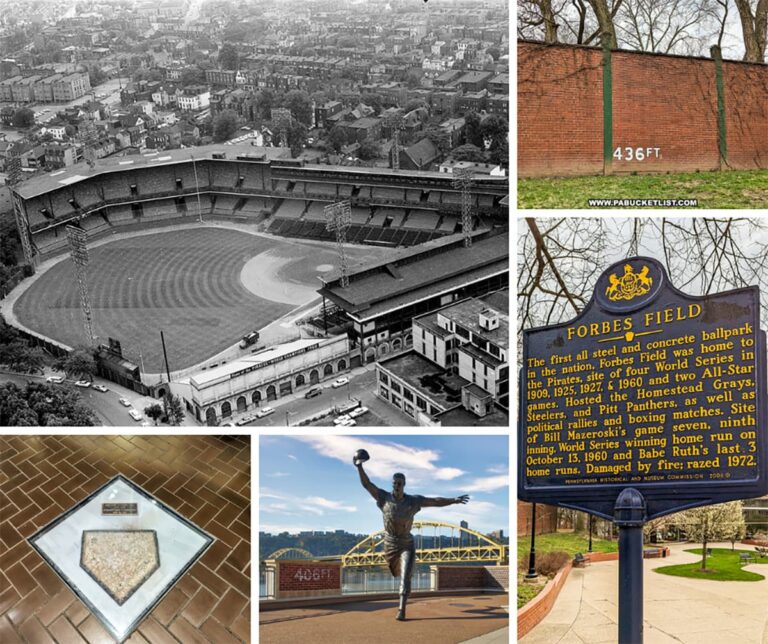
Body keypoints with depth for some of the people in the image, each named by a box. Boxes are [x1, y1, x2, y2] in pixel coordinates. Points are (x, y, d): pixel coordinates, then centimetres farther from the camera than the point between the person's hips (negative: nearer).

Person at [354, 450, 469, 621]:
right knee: (398, 573, 24)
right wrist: (359, 467, -26)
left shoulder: (413, 501, -12)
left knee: (405, 578, -16)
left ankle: (402, 610, -17)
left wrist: (454, 500, -22)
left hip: (406, 545, -2)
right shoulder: (384, 497, -11)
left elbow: (435, 501, -13)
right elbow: (367, 484, -14)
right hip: (390, 544, 2)